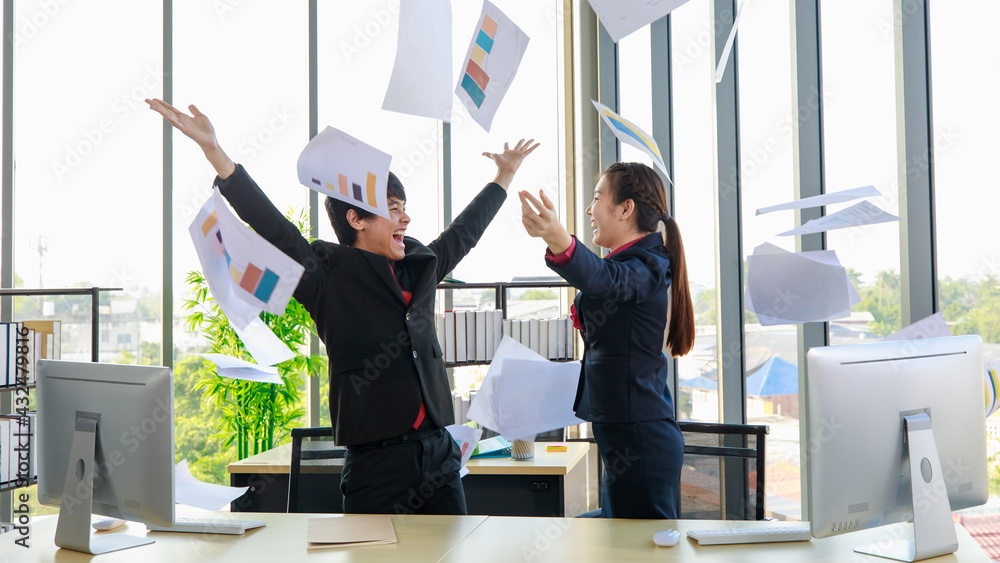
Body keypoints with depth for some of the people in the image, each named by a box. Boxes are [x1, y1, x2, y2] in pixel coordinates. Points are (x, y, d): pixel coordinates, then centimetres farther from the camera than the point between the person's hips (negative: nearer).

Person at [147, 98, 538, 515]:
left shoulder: (419, 268, 14)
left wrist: (505, 175, 42)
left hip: (439, 450, 6)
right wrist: (213, 150, -18)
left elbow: (465, 231, 30)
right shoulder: (330, 276, -3)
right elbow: (272, 226, -11)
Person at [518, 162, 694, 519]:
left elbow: (602, 278, -40)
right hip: (625, 438, 11)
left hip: (639, 443, -11)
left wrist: (559, 240, -56)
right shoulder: (637, 265, 19)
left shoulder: (645, 268, -14)